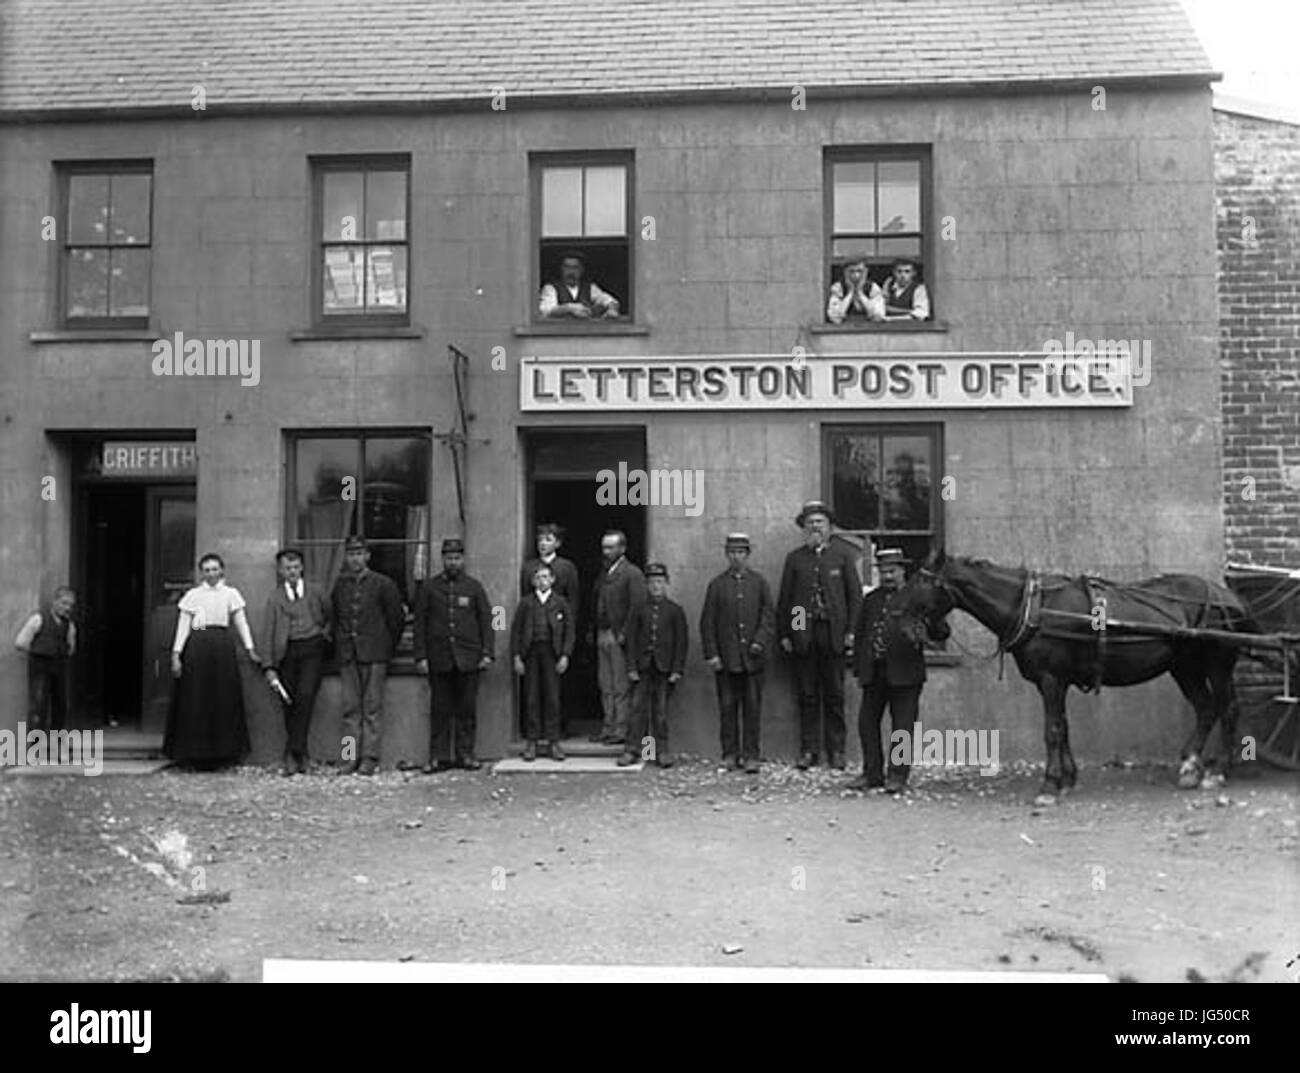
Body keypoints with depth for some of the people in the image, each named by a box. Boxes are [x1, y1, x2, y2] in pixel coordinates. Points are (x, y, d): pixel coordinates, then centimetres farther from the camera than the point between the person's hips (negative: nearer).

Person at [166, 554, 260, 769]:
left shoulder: (230, 594, 8)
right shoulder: (193, 595, 6)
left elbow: (241, 623, 7)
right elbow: (182, 627, 5)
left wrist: (250, 650, -1)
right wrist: (176, 655, -3)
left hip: (222, 647, 1)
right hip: (197, 647, -1)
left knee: (224, 699, 1)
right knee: (196, 700, 0)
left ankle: (222, 753, 10)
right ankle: (195, 754, 8)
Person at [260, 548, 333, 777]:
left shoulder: (317, 591, 9)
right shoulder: (274, 597, 9)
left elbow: (332, 618, 20)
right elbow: (268, 634, 4)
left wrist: (325, 636, 3)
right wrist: (270, 667, -3)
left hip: (312, 648, -1)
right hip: (287, 651, 1)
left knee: (305, 696, -17)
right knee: (289, 703, -1)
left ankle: (293, 754, -15)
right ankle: (300, 757, 9)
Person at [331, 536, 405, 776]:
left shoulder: (383, 583, -1)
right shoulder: (339, 585, 10)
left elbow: (397, 618, 3)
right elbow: (334, 618, 18)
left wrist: (387, 646, 6)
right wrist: (340, 646, 12)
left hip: (374, 654, -3)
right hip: (347, 655, 3)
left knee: (372, 708, -2)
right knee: (350, 708, 3)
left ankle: (370, 758, 0)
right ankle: (350, 757, 6)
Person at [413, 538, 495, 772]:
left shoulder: (474, 587, 7)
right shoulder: (428, 588, 6)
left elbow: (486, 620, 6)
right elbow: (420, 623, 5)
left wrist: (487, 653, -3)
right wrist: (421, 656, -2)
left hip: (468, 659, 0)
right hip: (439, 659, 0)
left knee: (467, 709, 3)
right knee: (440, 709, 2)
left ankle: (465, 754, 11)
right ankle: (437, 756, 9)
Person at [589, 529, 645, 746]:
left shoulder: (632, 574, -7)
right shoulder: (602, 573, 16)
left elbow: (637, 607, -13)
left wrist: (624, 633, -18)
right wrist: (592, 630, 10)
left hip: (619, 637, -8)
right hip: (602, 635, 8)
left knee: (622, 686, -3)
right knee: (605, 685, 10)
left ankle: (622, 730, 1)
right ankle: (608, 726, 16)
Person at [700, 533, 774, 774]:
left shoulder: (759, 582, 8)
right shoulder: (717, 584, 6)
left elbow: (769, 616, 5)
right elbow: (707, 622, 4)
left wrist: (760, 641, -10)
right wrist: (711, 653, -3)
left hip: (752, 657, 0)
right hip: (725, 658, 0)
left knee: (752, 707, 1)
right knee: (727, 707, 4)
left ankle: (751, 755, 7)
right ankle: (730, 754, 12)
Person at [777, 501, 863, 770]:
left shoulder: (842, 554, 7)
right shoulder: (794, 558, 10)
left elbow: (855, 594, 4)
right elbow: (784, 599, 9)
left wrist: (852, 631, -4)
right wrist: (784, 634, 2)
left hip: (833, 633, -1)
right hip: (803, 634, 1)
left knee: (834, 696, 3)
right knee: (807, 696, 4)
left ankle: (836, 751, 10)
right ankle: (808, 751, 9)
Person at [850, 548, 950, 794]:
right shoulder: (871, 599, 14)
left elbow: (941, 633, -6)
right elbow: (859, 634, 17)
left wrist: (929, 626, -29)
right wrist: (859, 667, 10)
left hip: (904, 673, -5)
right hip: (874, 672, 5)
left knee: (903, 725, 1)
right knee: (867, 723, 8)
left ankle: (897, 776, 11)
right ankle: (872, 775, 19)